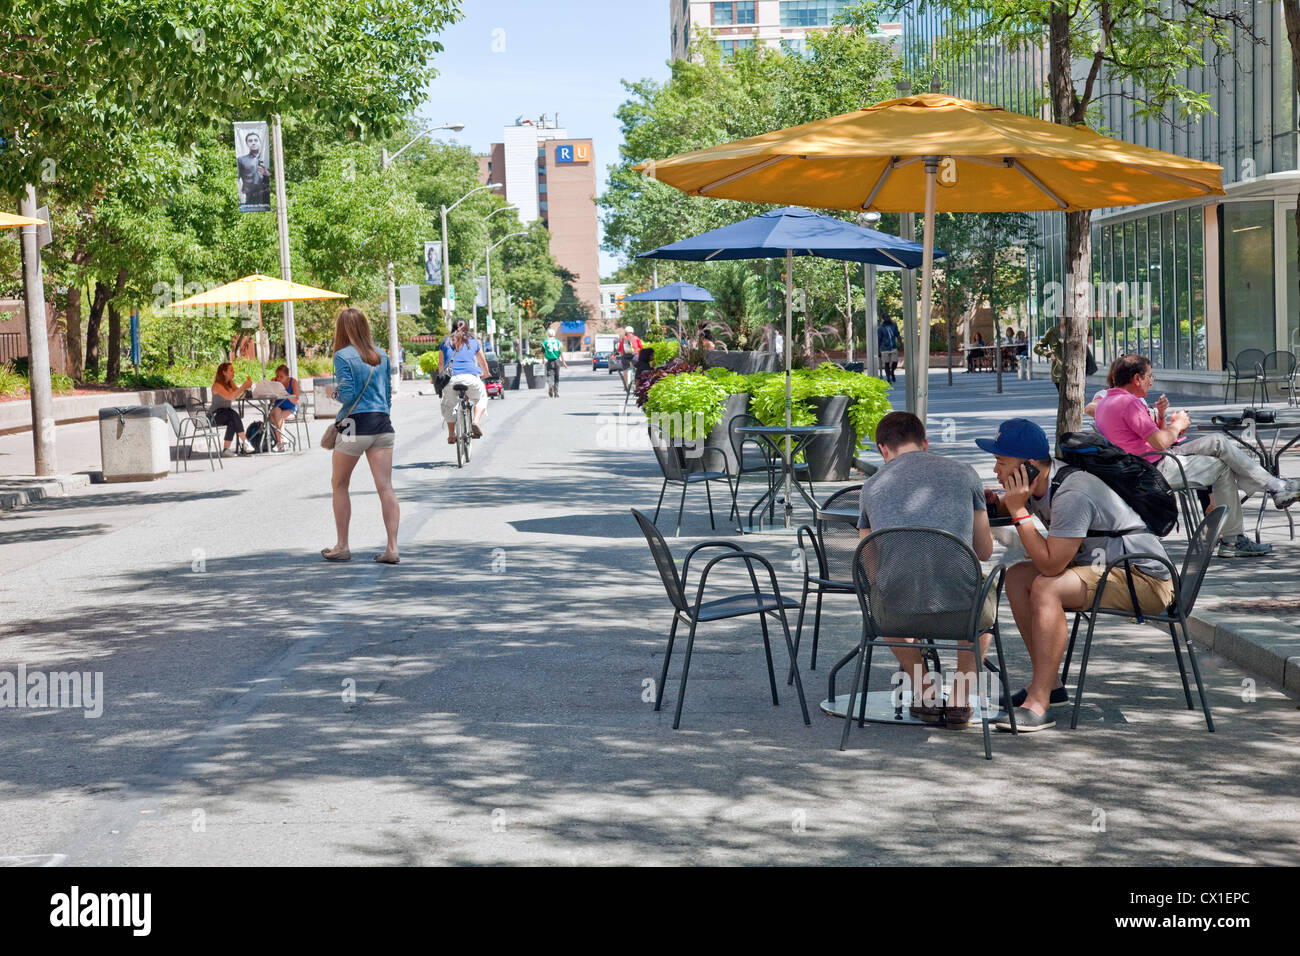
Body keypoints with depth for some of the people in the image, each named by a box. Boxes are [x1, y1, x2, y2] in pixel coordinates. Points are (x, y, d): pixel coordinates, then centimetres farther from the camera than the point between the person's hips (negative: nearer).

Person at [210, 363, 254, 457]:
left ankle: (226, 450, -30)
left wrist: (245, 387, -12)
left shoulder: (230, 383, 12)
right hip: (216, 416, -6)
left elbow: (239, 397, 5)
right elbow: (230, 397, -26)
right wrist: (243, 387, -25)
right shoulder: (217, 385, -12)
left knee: (232, 422, -30)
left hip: (227, 413, 6)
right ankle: (245, 443, -32)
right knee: (234, 415, -34)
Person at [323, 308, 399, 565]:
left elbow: (347, 395, -13)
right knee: (385, 487, 0)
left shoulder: (343, 356, -7)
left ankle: (342, 546, 15)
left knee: (339, 485, 12)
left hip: (355, 425, -5)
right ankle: (392, 548, -6)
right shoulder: (381, 356, 10)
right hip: (382, 424, 5)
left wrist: (334, 391, 7)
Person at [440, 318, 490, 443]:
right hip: (471, 376, -1)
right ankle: (476, 422, 0)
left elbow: (441, 365, 26)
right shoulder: (473, 341, 21)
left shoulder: (446, 342, 21)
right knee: (481, 399, 24)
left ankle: (451, 435, 19)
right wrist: (486, 374, 52)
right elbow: (483, 362, 33)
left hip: (451, 377, 1)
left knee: (448, 406, 22)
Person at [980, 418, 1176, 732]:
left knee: (1046, 588, -29)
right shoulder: (1037, 482, 1)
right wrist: (989, 501, -5)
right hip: (1106, 568, 10)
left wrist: (1019, 511, -24)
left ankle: (1038, 704, -30)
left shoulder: (1072, 495, -27)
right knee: (1016, 577, 3)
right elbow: (995, 509, 20)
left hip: (1145, 580, -10)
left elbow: (1051, 565, -29)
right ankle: (1049, 682, 6)